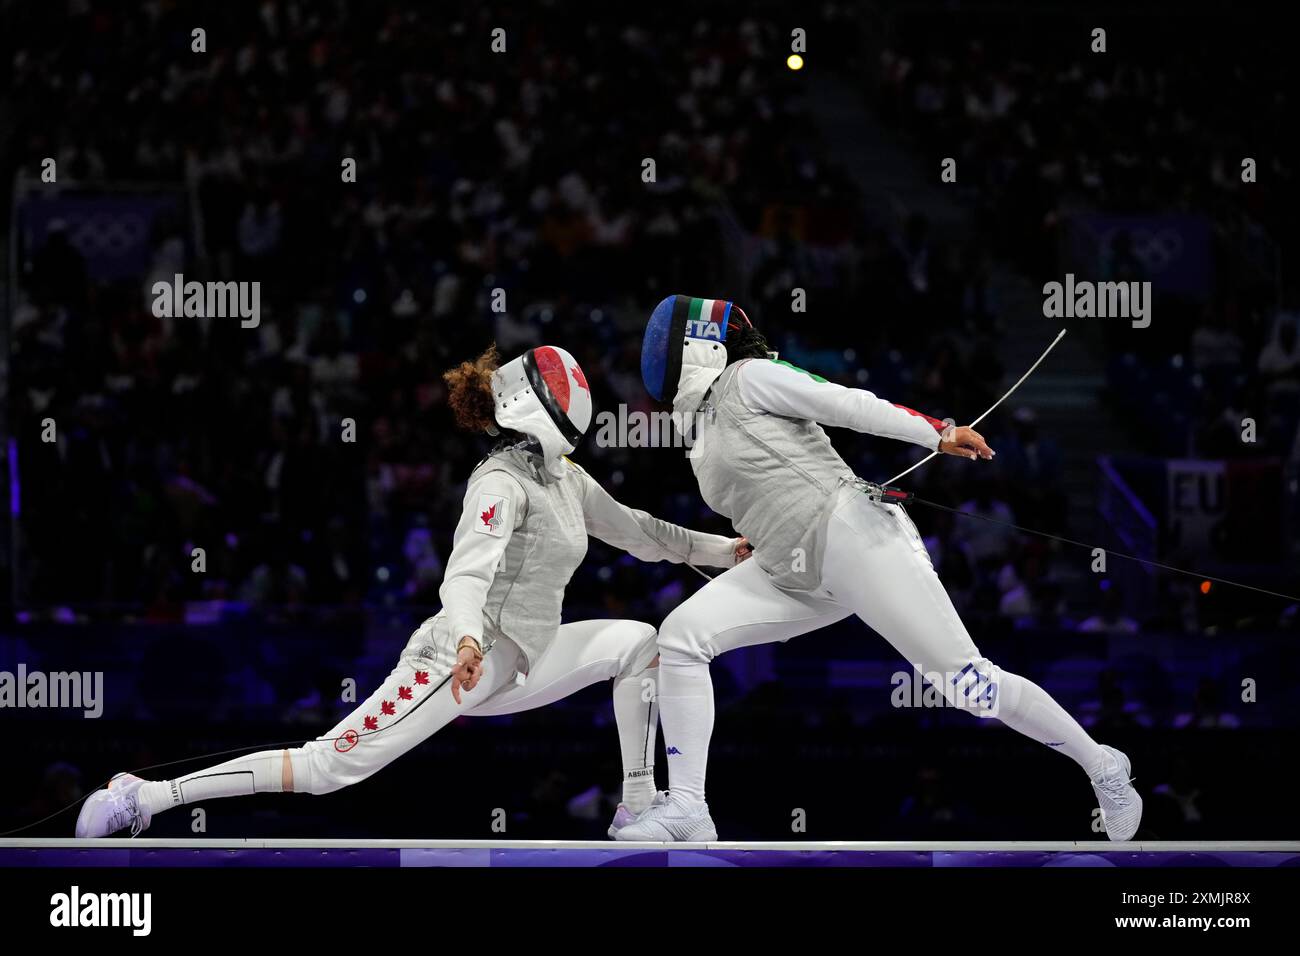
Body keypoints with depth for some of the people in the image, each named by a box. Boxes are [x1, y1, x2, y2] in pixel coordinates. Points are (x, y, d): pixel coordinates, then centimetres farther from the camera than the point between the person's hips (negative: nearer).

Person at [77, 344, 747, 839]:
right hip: (463, 660, -9)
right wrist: (470, 640, -52)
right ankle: (142, 799, -15)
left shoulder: (564, 478, 10)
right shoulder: (500, 483, -17)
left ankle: (637, 809, 8)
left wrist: (720, 550, 31)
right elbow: (465, 574, -32)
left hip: (521, 664, 9)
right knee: (327, 767, -15)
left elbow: (631, 529, 27)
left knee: (637, 642, 3)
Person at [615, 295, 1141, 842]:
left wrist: (938, 435, -15)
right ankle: (686, 809, -9)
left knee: (966, 683, -8)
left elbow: (849, 406, -9)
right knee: (680, 637, -8)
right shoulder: (708, 425, 21)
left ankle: (1101, 767, 9)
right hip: (795, 576, 8)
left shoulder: (745, 377, -2)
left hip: (856, 544, -8)